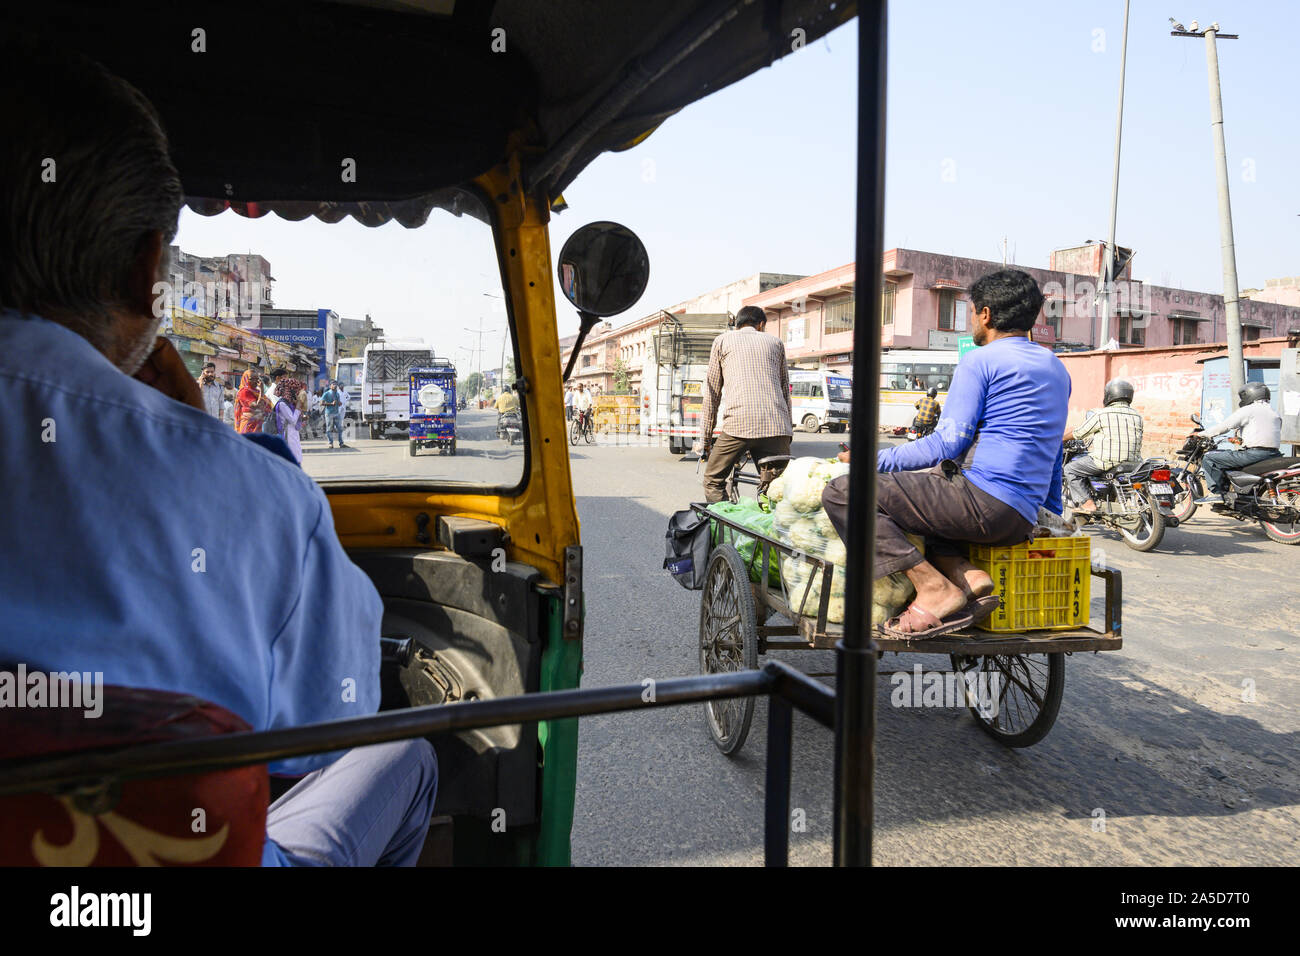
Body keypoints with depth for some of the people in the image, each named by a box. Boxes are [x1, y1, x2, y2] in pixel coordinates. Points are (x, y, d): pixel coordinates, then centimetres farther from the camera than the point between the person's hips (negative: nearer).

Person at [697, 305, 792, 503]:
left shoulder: (723, 341, 18)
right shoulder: (775, 342, 24)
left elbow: (712, 394, 15)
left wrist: (705, 440, 18)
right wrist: (789, 433, 31)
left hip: (738, 423, -2)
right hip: (777, 425, 2)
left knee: (713, 481, 13)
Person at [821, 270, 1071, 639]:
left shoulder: (980, 361, -4)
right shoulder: (1056, 367, 22)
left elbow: (946, 445, -11)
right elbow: (1051, 451, 29)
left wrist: (875, 459, -2)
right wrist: (1052, 515, 40)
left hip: (982, 498, -9)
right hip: (1023, 521, 9)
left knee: (841, 492, -9)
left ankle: (934, 588, -18)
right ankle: (966, 574, 5)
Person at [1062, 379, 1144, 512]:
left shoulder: (1101, 414, -6)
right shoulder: (1137, 416, 11)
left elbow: (1079, 433, 2)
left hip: (1107, 461, -7)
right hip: (1131, 464, 7)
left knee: (1071, 469, 6)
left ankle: (1087, 502, -5)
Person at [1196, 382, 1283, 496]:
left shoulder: (1248, 410, -1)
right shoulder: (1275, 414, 21)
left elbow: (1225, 426, -4)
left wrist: (1202, 434, 6)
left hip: (1254, 454, -8)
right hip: (1274, 455, 8)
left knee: (1209, 458, -4)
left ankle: (1219, 492, -14)